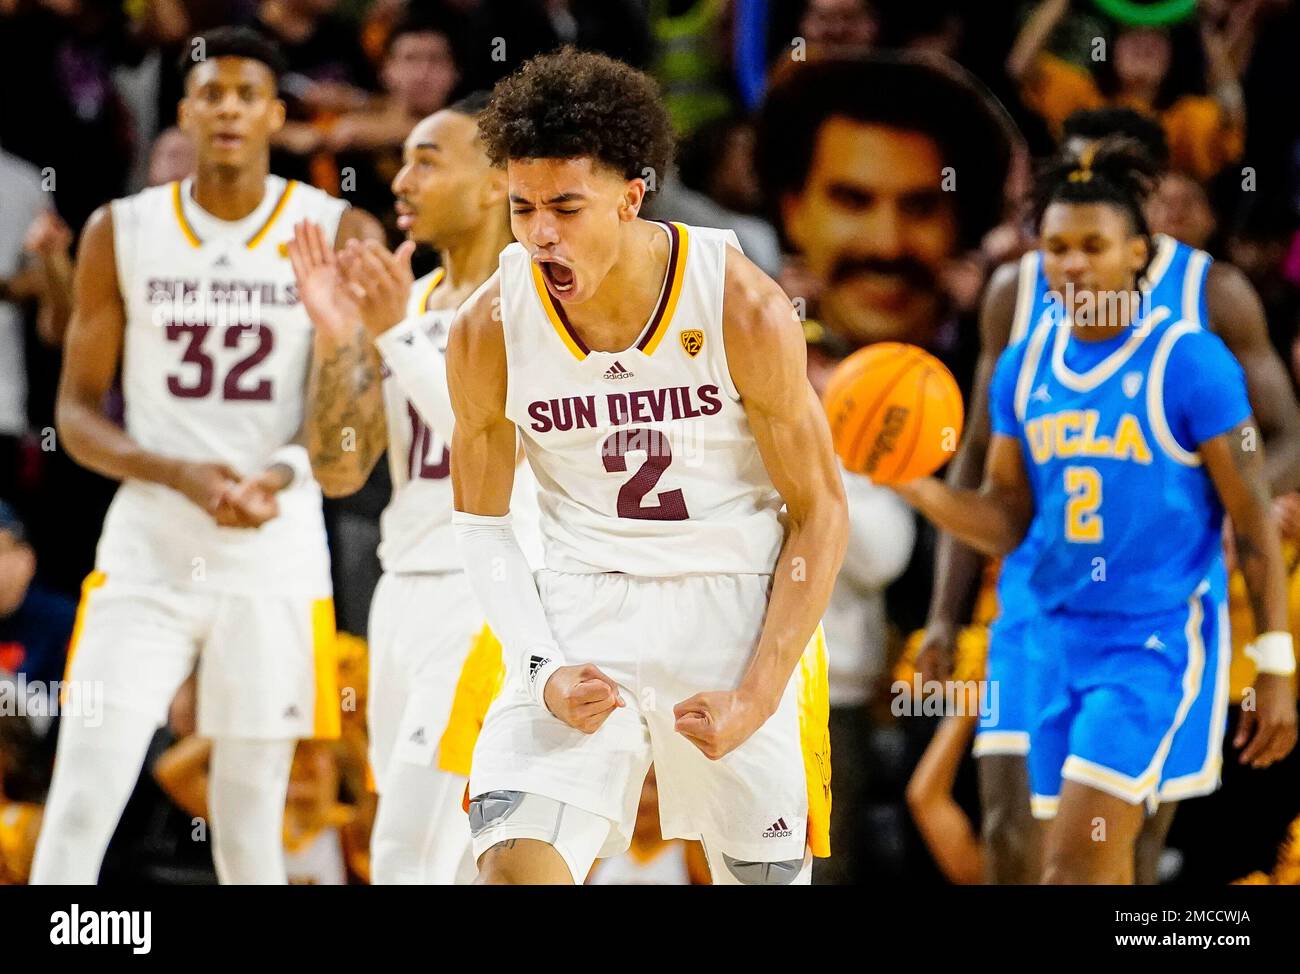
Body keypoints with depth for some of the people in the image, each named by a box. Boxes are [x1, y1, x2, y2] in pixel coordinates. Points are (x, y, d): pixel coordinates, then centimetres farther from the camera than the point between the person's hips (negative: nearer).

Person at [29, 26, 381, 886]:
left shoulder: (338, 236, 0)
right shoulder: (121, 234, 4)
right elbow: (78, 411, 4)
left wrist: (279, 475, -22)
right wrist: (179, 475, -15)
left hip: (275, 564, -1)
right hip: (145, 556, 1)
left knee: (251, 825, 4)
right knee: (79, 813, -8)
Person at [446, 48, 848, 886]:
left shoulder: (744, 309, -16)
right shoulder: (489, 330, -10)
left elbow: (820, 511, -7)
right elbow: (481, 522, 4)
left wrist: (756, 695, -13)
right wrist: (543, 667, -11)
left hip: (740, 605, -1)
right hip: (582, 611, 1)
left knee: (768, 874, 6)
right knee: (516, 856, -18)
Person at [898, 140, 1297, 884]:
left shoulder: (1191, 361, -9)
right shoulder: (1024, 367, 7)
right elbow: (1008, 522, 10)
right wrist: (919, 488, -9)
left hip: (1159, 641, -6)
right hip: (1059, 638, 6)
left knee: (1077, 865, -15)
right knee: (1100, 872, 10)